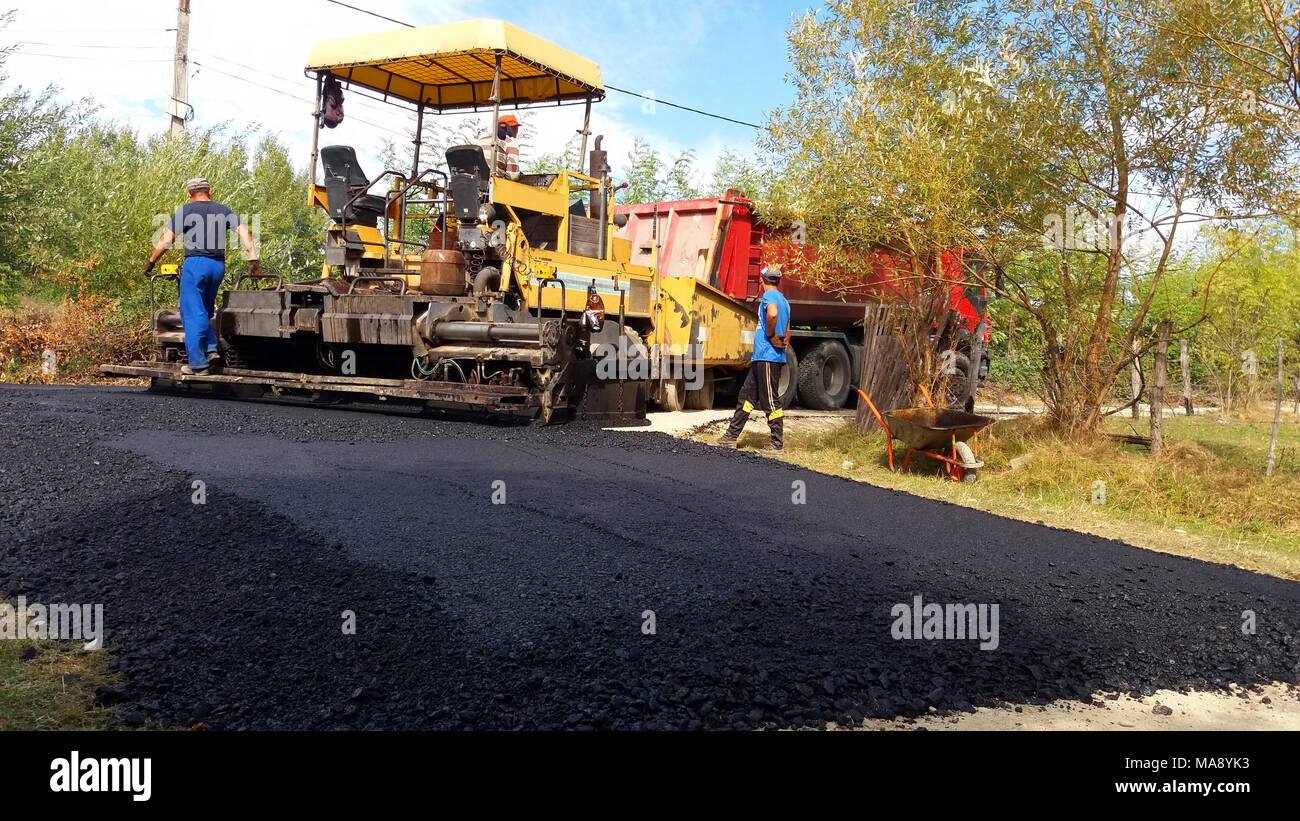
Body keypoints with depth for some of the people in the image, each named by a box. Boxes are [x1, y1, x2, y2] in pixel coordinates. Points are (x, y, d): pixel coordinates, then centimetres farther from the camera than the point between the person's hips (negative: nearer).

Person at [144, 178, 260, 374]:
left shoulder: (185, 211, 2)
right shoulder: (223, 211, 13)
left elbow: (166, 239, 0)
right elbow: (243, 232, 4)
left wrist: (151, 261, 9)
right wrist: (253, 260, 2)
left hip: (196, 263, -4)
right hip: (218, 265, 5)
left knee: (192, 314, 0)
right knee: (205, 311, 20)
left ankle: (197, 363, -2)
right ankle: (211, 349, 5)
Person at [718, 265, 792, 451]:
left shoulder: (769, 295, -10)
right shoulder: (783, 300, 20)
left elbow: (772, 313, -32)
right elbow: (787, 330, 27)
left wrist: (770, 336, -18)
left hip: (768, 357, -10)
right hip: (761, 358, 10)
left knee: (770, 401, -5)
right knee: (746, 395, 12)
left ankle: (777, 444, -1)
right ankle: (732, 436, 17)